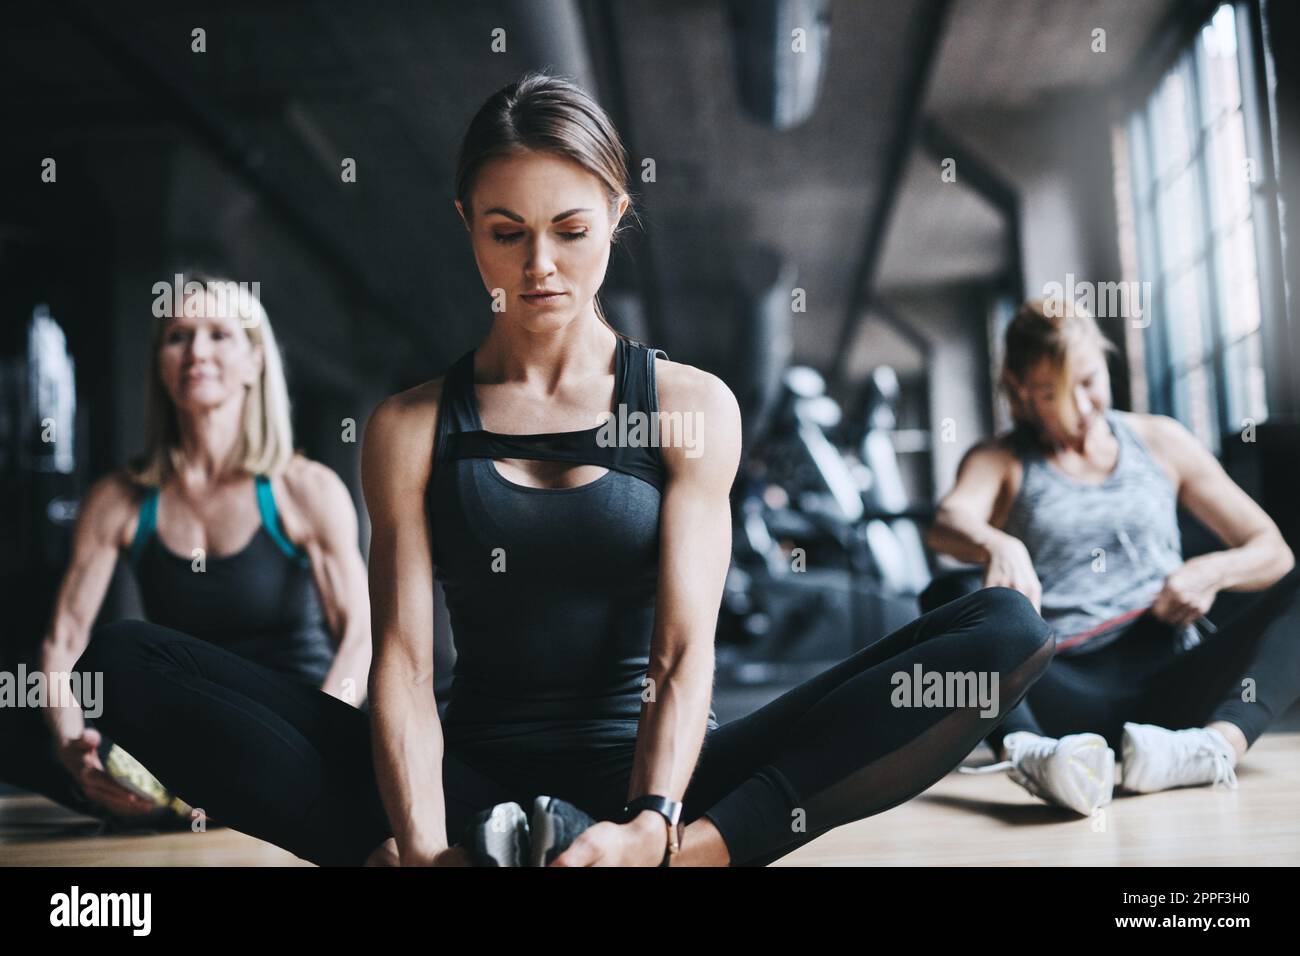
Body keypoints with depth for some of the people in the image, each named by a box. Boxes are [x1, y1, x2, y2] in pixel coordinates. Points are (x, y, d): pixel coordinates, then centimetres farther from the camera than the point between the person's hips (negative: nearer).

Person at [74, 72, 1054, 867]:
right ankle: (478, 854, -29)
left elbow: (684, 653, -8)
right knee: (130, 661, -18)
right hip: (476, 781, 1)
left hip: (645, 776, 0)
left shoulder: (692, 406, 2)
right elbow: (403, 658, -7)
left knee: (1005, 629, -20)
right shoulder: (412, 427, 5)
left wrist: (650, 827, -26)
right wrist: (423, 841, -25)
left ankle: (687, 853, -33)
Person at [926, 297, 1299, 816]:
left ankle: (1223, 740, -41)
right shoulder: (999, 461, 12)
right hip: (1066, 692, -2)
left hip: (1167, 682, 3)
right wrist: (997, 546, -36)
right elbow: (947, 523, -12)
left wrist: (1214, 571, -7)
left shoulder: (1161, 441, 18)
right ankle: (1026, 750, -55)